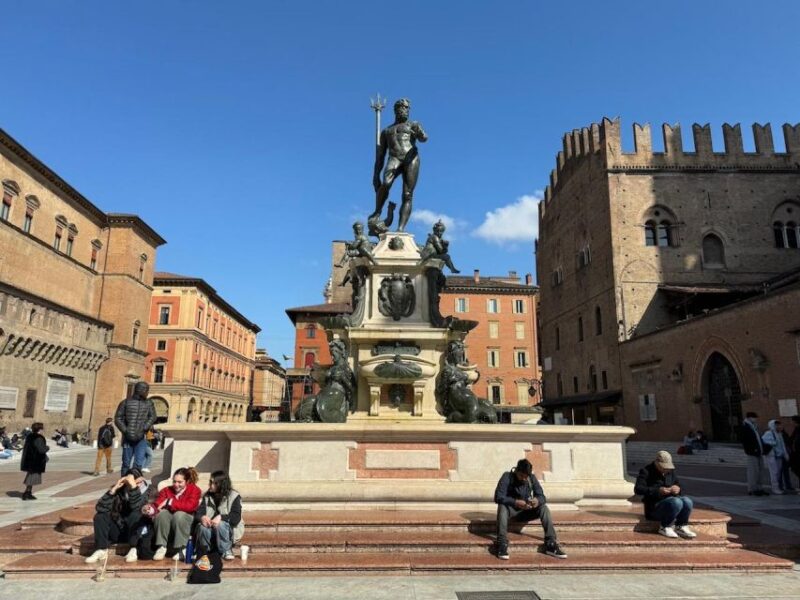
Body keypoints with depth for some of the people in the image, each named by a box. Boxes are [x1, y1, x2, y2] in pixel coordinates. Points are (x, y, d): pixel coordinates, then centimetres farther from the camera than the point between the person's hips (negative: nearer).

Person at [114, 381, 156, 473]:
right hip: (127, 438, 0)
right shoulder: (126, 402, 1)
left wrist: (144, 428, -11)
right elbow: (118, 418, 0)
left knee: (138, 463, -7)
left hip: (141, 439, 1)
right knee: (126, 463, 7)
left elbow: (152, 417, 4)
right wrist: (125, 430, -11)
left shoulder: (149, 403, 6)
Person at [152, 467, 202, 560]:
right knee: (162, 513, -26)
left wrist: (170, 502, -15)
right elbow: (157, 505, -8)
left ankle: (182, 549, -24)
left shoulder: (194, 490, 1)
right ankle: (161, 547, -20)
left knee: (179, 514, -32)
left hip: (186, 522, -2)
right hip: (167, 525, 3)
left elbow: (190, 506, -18)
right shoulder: (166, 490, 9)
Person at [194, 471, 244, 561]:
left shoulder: (234, 496, -10)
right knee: (202, 527, -29)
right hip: (210, 528, 3)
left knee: (220, 524, -35)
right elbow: (198, 513, -6)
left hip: (228, 530, -3)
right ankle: (203, 552, -2)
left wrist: (221, 517, -36)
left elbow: (236, 518, -19)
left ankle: (226, 551, -14)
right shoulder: (207, 496, 5)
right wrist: (202, 517, -30)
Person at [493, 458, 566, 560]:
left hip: (526, 512, 3)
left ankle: (551, 544, -26)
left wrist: (537, 500, -36)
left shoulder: (532, 478, -6)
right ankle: (502, 543, -39)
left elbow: (542, 496, -10)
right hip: (511, 510, -3)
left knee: (544, 507, -22)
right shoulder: (507, 477, -17)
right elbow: (498, 497, -26)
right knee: (502, 507, -35)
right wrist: (515, 502, -42)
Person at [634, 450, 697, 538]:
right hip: (654, 506, -6)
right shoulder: (646, 471, -6)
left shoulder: (670, 471, 13)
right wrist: (657, 490, -27)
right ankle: (665, 527, -12)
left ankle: (681, 527, -4)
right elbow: (638, 489, -16)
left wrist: (678, 489, -6)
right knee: (676, 502, -32)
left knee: (687, 501, -24)